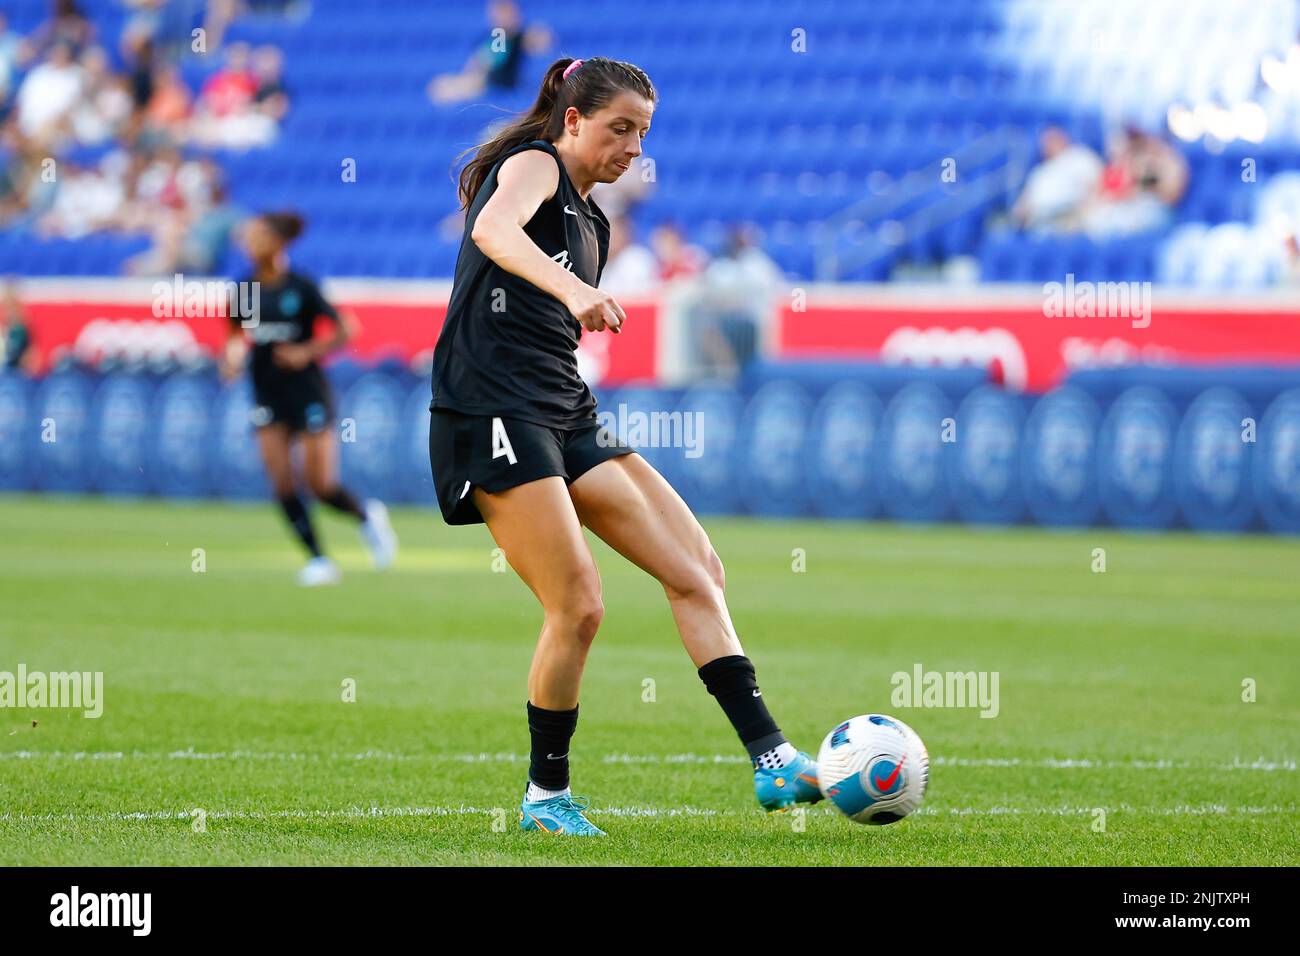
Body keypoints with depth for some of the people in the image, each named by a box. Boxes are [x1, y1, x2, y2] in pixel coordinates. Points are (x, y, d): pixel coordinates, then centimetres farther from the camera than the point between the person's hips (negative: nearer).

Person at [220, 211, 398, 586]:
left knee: (322, 485, -4)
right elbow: (236, 334, 16)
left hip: (307, 390, -4)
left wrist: (309, 352, -16)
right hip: (268, 396, 4)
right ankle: (318, 561, 3)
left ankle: (368, 516, 26)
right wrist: (232, 358, -4)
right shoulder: (244, 289, 1)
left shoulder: (301, 288, -11)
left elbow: (346, 329, -6)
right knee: (282, 484, -6)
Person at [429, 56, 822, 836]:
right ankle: (547, 796, 3)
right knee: (578, 608, -14)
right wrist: (573, 290, -45)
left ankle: (773, 760, -5)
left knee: (698, 571, -1)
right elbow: (494, 230, -28)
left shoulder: (593, 223, 23)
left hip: (565, 415, 9)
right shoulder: (532, 164, -4)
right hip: (492, 412, -9)